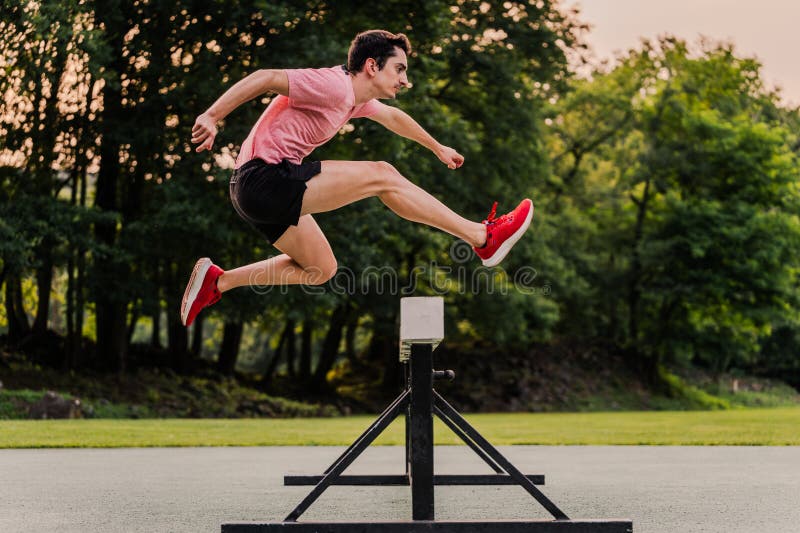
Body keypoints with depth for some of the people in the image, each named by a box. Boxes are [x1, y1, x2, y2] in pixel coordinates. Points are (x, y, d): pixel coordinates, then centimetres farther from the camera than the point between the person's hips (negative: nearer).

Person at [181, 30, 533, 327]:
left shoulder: (358, 99, 16)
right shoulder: (335, 85, -14)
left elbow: (393, 117, 36)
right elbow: (266, 78, -22)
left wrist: (438, 148, 48)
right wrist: (210, 117, -31)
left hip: (258, 192, 11)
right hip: (264, 177, -11)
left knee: (322, 269, 19)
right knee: (381, 175, -11)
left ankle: (217, 282, 17)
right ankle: (483, 238, -8)